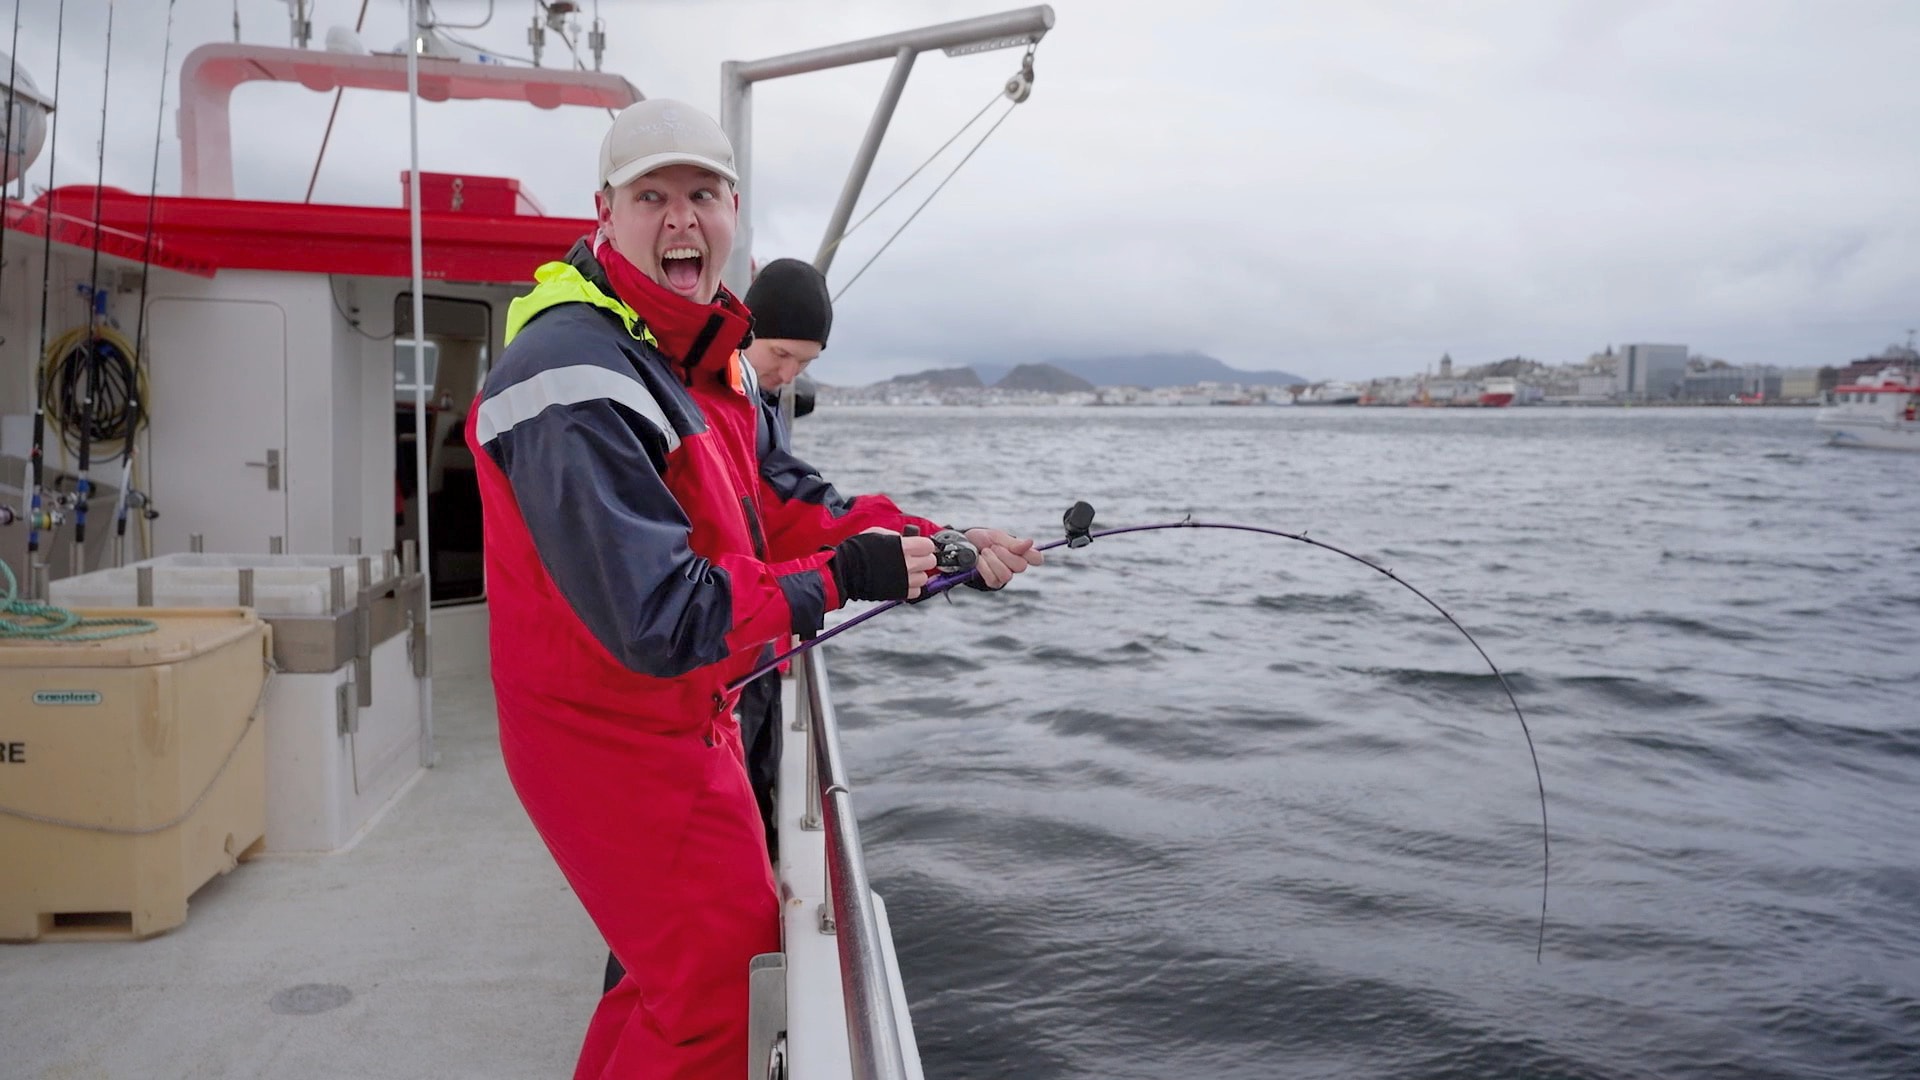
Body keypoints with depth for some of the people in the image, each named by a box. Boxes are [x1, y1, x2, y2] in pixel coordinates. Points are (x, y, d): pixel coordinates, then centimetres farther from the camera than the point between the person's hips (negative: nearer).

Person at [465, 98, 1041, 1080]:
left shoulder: (707, 356, 6)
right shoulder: (578, 381, -26)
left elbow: (788, 502, 7)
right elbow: (660, 619, -30)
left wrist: (938, 545, -5)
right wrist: (837, 579, -23)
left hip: (688, 717, 10)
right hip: (617, 736, -10)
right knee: (728, 981, 2)